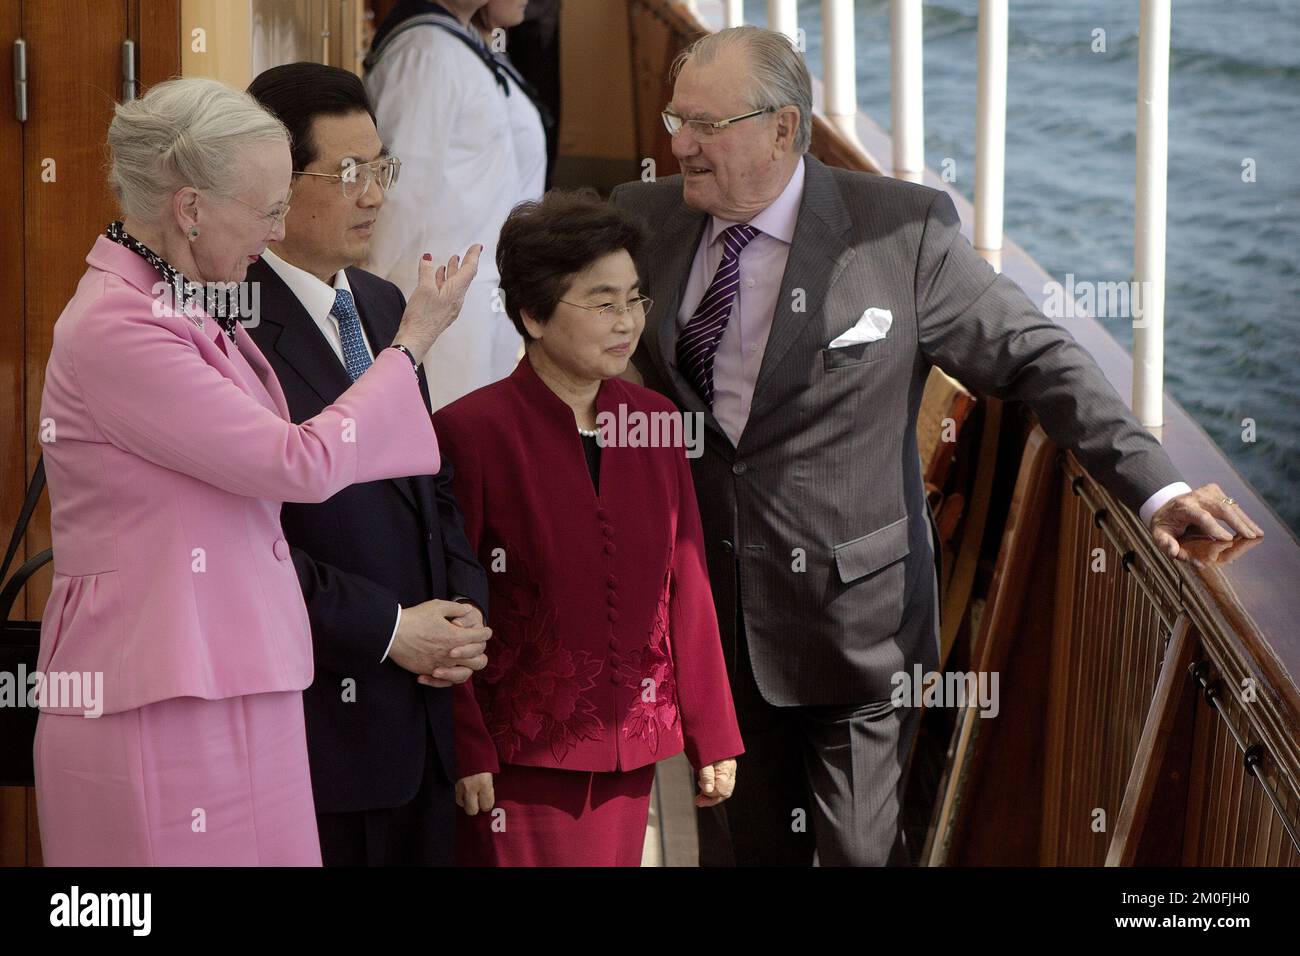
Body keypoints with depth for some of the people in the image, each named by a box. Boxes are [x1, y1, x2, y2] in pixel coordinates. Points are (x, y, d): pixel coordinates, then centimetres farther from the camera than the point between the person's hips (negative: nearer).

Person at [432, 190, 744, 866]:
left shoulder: (655, 425, 7)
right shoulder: (470, 431, -9)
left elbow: (686, 587, 11)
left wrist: (712, 734, 11)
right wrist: (464, 752, -11)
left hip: (629, 756, 5)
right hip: (519, 760, -5)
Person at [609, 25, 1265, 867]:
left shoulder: (902, 230, -11)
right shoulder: (643, 221, 0)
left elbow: (1035, 358, -7)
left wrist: (1153, 485, -15)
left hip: (855, 624, -3)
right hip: (707, 614, 3)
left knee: (863, 848, 3)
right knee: (741, 842, 13)